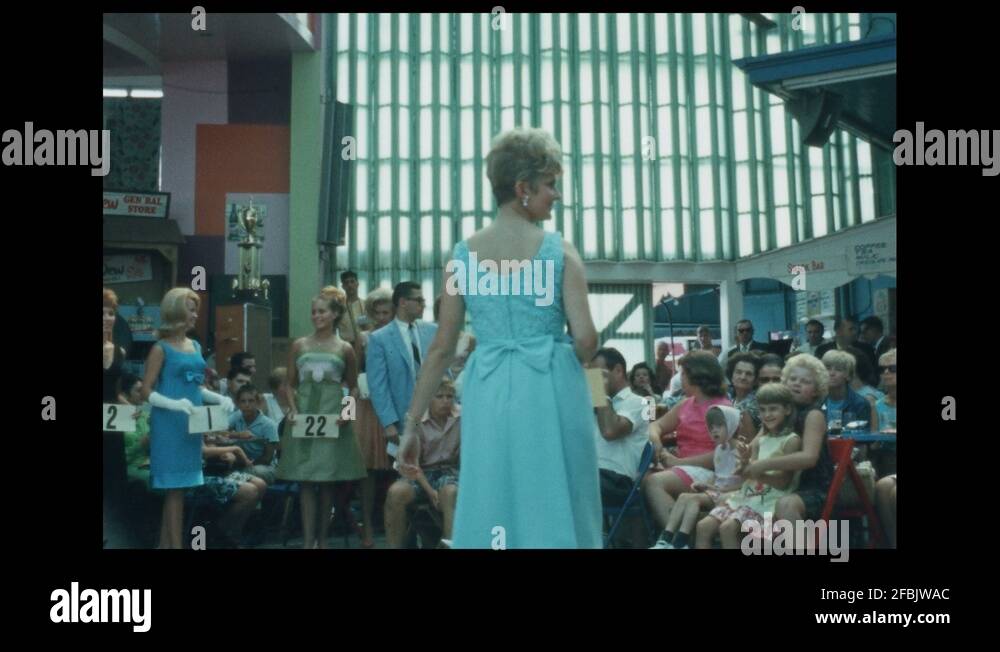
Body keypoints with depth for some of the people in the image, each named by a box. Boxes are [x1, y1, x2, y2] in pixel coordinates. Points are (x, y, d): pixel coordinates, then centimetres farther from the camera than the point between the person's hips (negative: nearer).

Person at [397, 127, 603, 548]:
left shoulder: (463, 256, 3)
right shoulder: (560, 251, -4)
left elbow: (441, 349, 3)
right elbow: (586, 340, -9)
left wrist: (412, 423, 9)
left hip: (488, 397, 3)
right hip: (550, 394, -2)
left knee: (490, 514, 10)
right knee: (555, 511, 9)